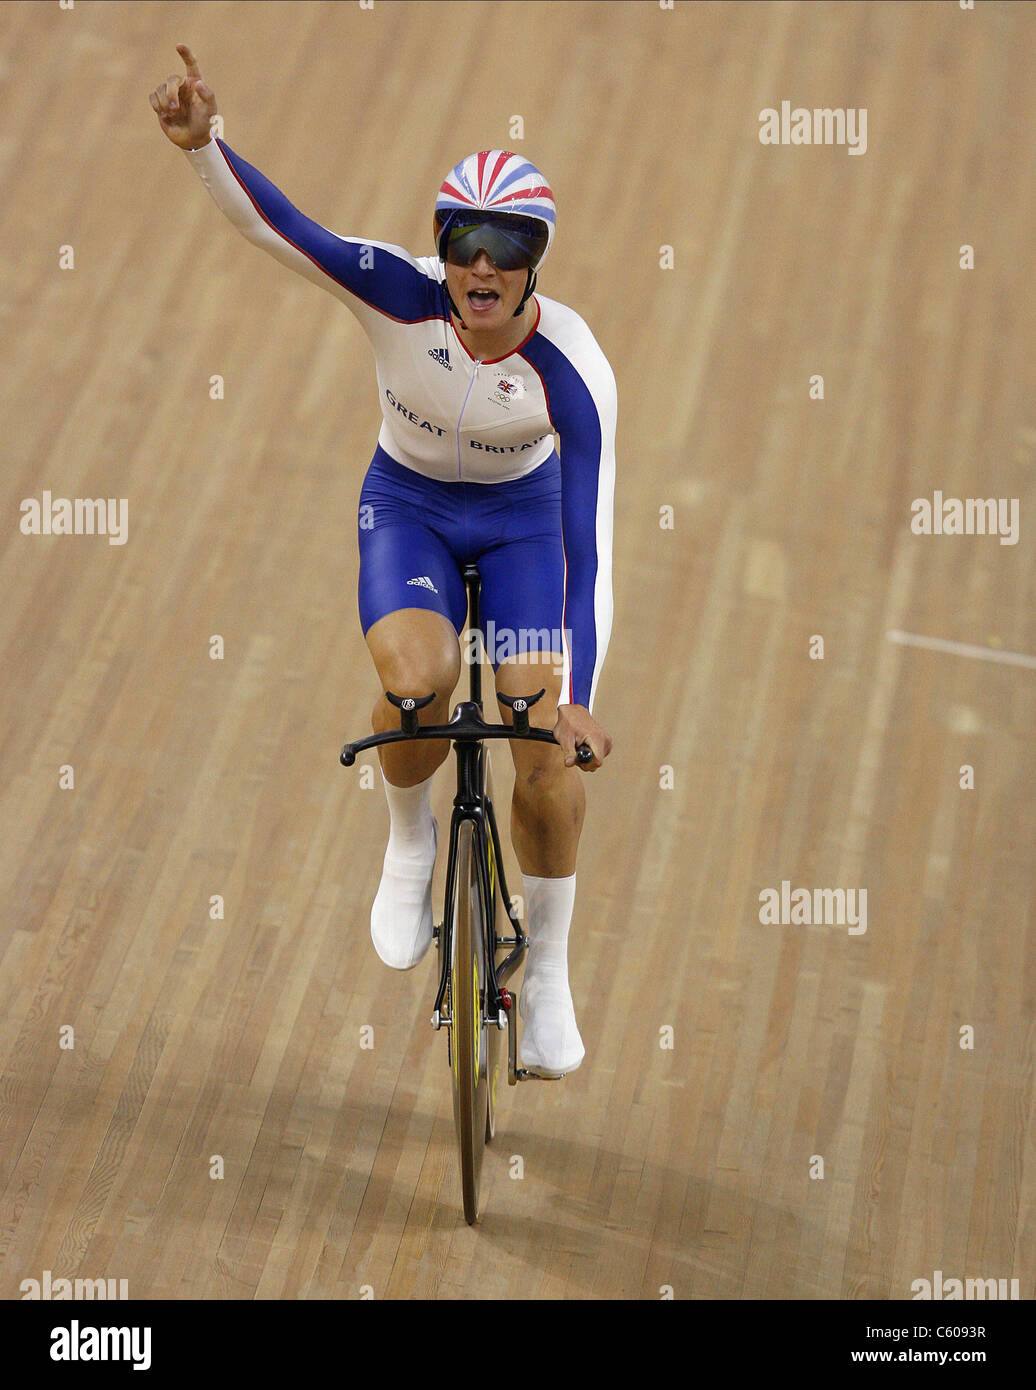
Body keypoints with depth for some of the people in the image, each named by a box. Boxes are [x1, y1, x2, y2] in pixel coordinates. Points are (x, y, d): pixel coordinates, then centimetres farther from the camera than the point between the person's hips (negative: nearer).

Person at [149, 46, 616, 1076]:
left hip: (522, 519, 0)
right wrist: (201, 145, -58)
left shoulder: (573, 369, -29)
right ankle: (408, 835, 5)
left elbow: (588, 542, -30)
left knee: (548, 751, -11)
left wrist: (577, 701, -35)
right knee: (416, 681, -30)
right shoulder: (405, 296, -27)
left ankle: (547, 974, 13)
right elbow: (272, 223, -37)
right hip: (406, 505, 0)